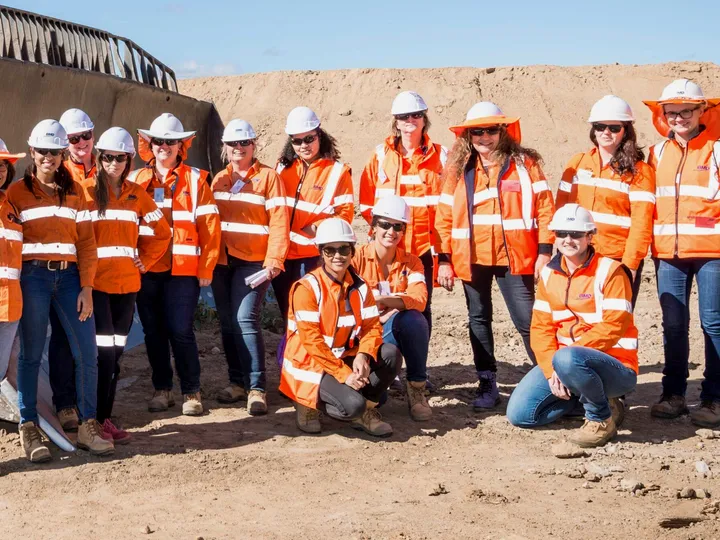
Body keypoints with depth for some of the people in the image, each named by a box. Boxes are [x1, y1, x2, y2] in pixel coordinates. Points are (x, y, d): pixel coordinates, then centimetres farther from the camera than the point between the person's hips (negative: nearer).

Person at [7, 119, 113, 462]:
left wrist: (87, 287, 0)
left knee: (87, 352, -3)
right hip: (33, 276, -2)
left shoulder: (74, 191, 12)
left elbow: (86, 241, 8)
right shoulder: (17, 192, 5)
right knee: (31, 354, 1)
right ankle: (28, 430, 9)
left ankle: (88, 427, 7)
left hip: (69, 276, 3)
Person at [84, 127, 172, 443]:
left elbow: (162, 232, 18)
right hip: (96, 284, -4)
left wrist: (144, 260, 8)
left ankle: (106, 417, 16)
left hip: (127, 284, 5)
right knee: (104, 351, -9)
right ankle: (97, 420, -1)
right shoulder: (85, 191, -3)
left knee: (116, 352, 8)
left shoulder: (136, 195, 10)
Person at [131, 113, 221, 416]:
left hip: (183, 269, -3)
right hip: (146, 270, 3)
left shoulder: (195, 180, 3)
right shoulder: (136, 181, 9)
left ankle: (191, 393, 7)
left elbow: (209, 226, 0)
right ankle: (162, 389, 21)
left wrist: (206, 268, -6)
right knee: (153, 332, 8)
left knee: (181, 331, -7)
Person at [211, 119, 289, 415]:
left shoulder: (268, 176, -2)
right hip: (222, 261, 6)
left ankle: (257, 388, -11)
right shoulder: (219, 180, 14)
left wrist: (274, 259, -16)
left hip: (253, 261, -6)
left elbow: (279, 222, -8)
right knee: (227, 322, 9)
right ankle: (237, 382, 20)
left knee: (245, 320, -15)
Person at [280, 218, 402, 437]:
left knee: (391, 354, -18)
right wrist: (344, 374, -24)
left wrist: (363, 356, -23)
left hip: (345, 359, 6)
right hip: (309, 365, -6)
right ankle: (312, 404, 2)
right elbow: (311, 340, -20)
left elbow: (372, 326, -2)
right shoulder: (308, 287, -16)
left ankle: (364, 408, -1)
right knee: (352, 404, -29)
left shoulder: (359, 286, 4)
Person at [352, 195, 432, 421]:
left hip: (400, 331, 2)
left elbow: (419, 299, -18)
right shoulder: (358, 258, -3)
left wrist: (382, 300, -31)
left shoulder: (411, 262, 2)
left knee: (413, 318, -34)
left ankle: (417, 387, -16)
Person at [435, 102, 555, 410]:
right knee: (479, 320, 10)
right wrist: (444, 259, 1)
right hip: (471, 258, 3)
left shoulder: (525, 164, 0)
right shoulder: (459, 169, 6)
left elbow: (544, 208, -3)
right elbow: (445, 216, 6)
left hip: (513, 256, -3)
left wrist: (544, 251, -10)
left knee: (526, 321, -4)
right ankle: (487, 385, 20)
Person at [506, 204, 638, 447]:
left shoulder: (610, 271, -12)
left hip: (616, 366, -7)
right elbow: (541, 327, 3)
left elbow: (613, 327, -19)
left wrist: (564, 355, -23)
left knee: (567, 359, -39)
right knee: (519, 414, -5)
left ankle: (603, 418, -11)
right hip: (559, 361, 7)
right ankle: (589, 395, 14)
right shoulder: (548, 274, 7)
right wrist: (550, 370, -12)